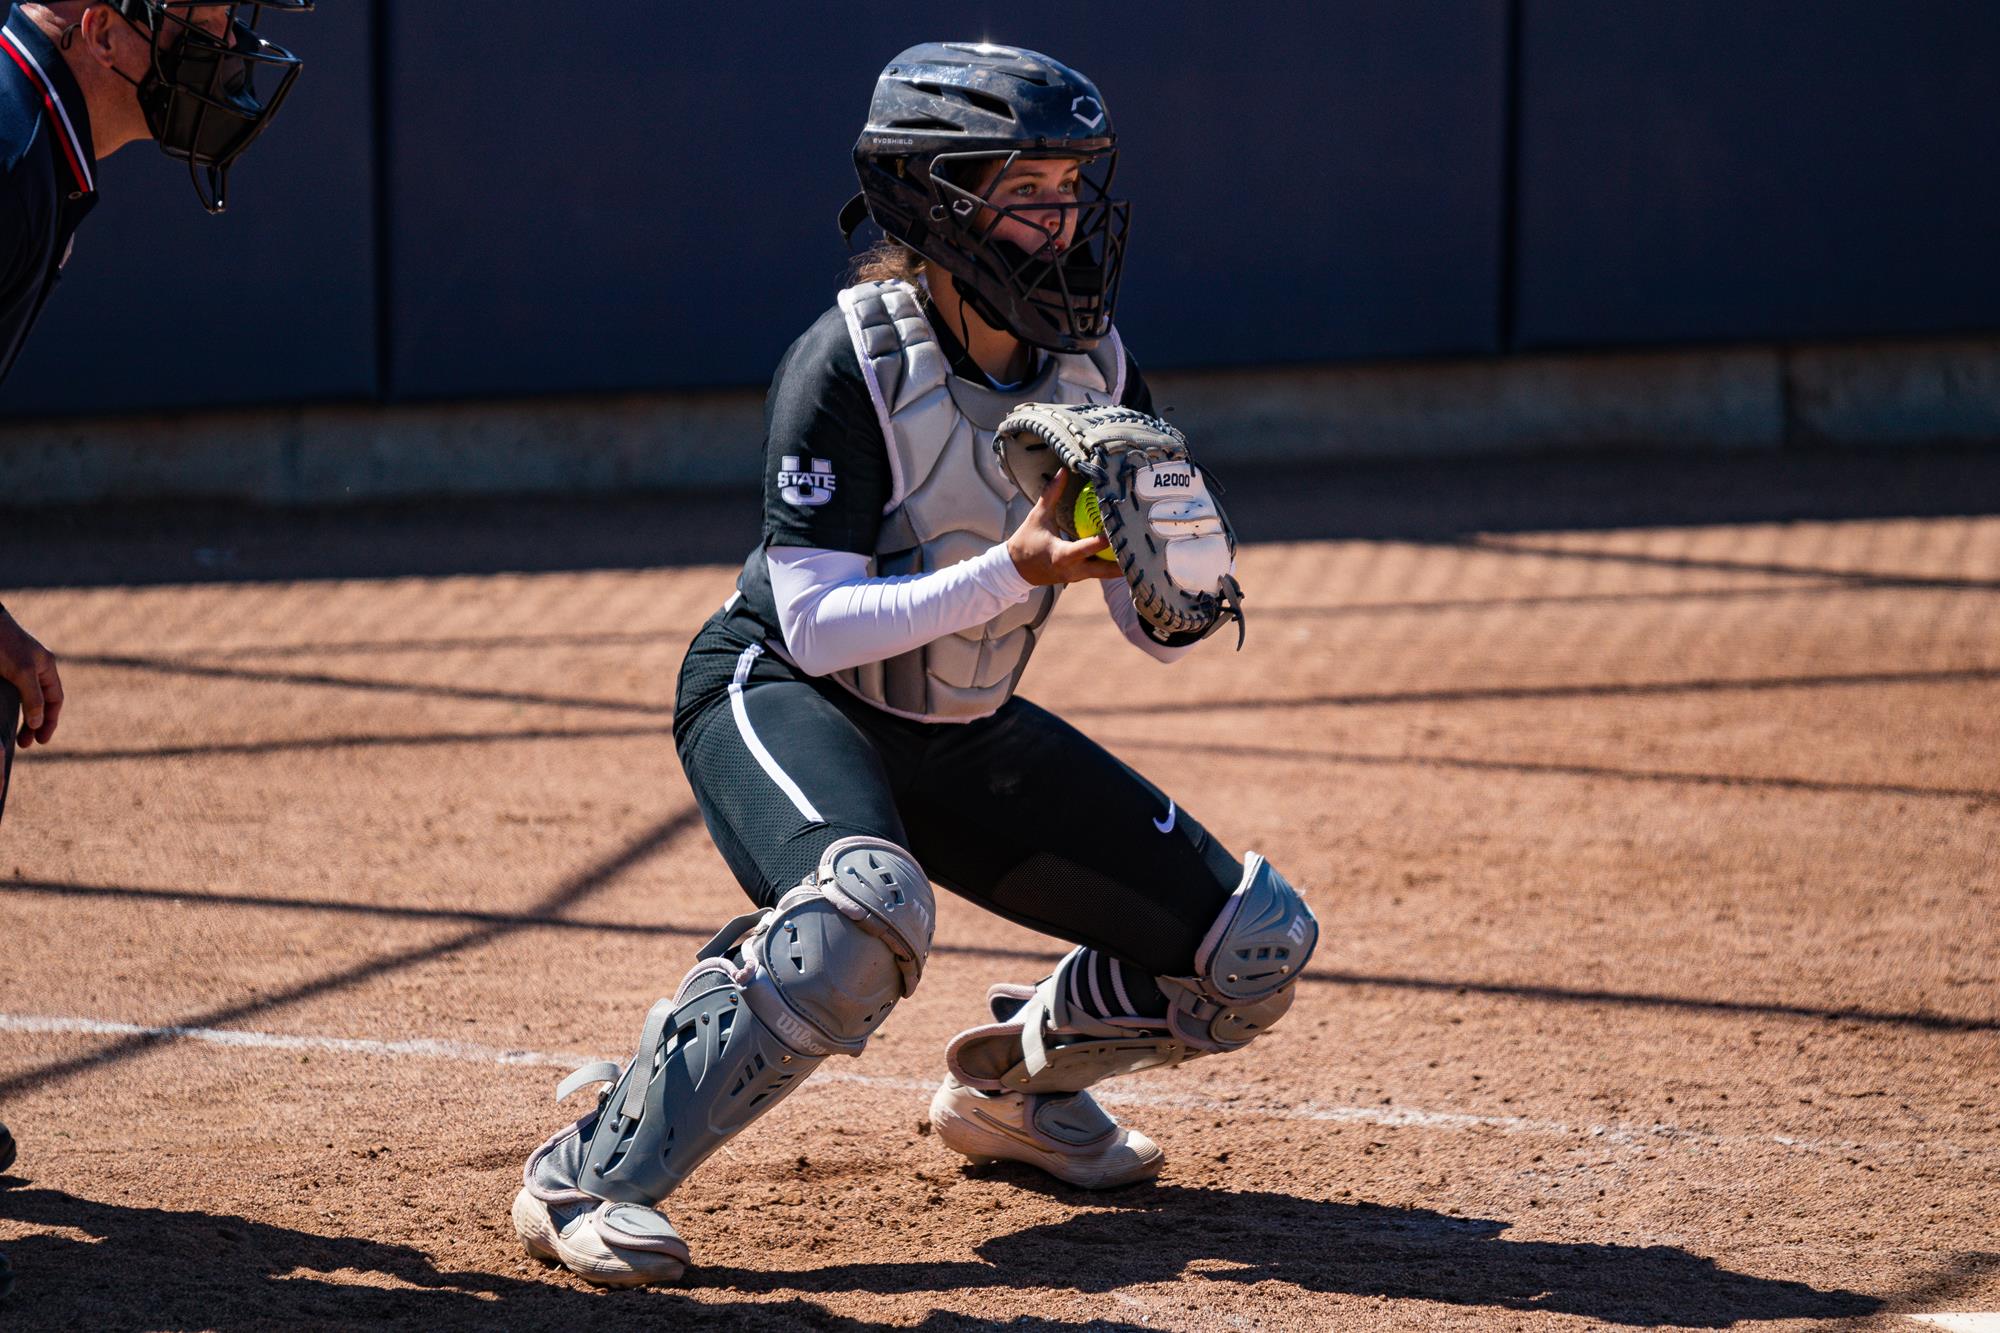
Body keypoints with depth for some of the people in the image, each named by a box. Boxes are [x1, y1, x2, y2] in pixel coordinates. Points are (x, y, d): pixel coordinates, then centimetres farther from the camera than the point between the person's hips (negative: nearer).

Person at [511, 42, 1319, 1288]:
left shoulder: (1095, 367, -6)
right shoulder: (851, 364, -23)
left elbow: (1165, 632, -2)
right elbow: (815, 626, -26)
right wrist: (1013, 574, -36)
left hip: (965, 733, 7)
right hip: (782, 700, -6)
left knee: (1257, 946, 2)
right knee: (870, 904, -40)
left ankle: (1013, 1077, 29)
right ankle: (592, 1173, -28)